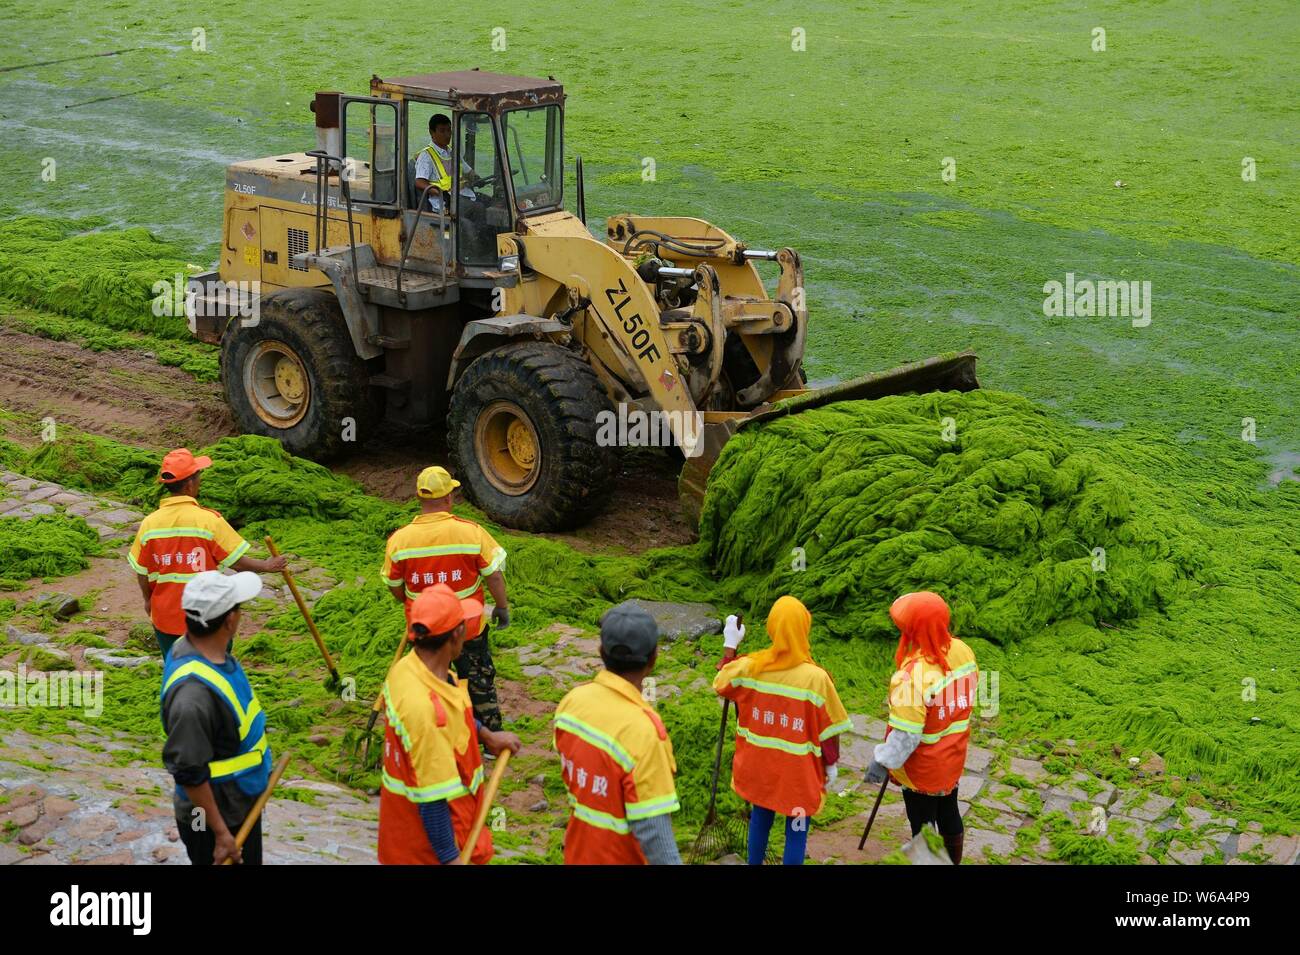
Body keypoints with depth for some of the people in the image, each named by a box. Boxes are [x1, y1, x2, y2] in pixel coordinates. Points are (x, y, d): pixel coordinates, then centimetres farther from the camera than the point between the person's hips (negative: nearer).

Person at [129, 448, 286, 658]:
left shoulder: (149, 524, -8)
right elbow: (237, 561, -12)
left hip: (166, 617, 3)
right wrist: (267, 566, 5)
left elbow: (141, 572, 1)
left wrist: (148, 600, 20)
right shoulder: (209, 520, -18)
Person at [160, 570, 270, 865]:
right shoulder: (193, 694, -36)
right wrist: (220, 833, -21)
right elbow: (190, 774, -29)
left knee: (250, 859, 25)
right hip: (217, 817, -9)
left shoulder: (211, 652, -7)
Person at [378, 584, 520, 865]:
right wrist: (450, 858, -23)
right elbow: (433, 799, -29)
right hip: (432, 833, -9)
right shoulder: (426, 708, -35)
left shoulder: (408, 668, -7)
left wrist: (488, 736, 16)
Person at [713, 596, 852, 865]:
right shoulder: (816, 677, -22)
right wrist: (831, 765, 3)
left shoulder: (751, 667, -12)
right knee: (796, 831, 8)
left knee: (760, 819, 22)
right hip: (798, 771, -4)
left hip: (759, 765, 4)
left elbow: (720, 683, 10)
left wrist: (731, 645, 19)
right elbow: (829, 729, -12)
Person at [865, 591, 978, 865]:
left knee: (923, 825, 12)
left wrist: (882, 762, -17)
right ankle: (954, 862, 45)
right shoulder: (962, 651, -13)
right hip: (952, 759, 7)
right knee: (949, 813, 26)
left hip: (922, 768, -7)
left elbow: (906, 735, -30)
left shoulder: (913, 675, -36)